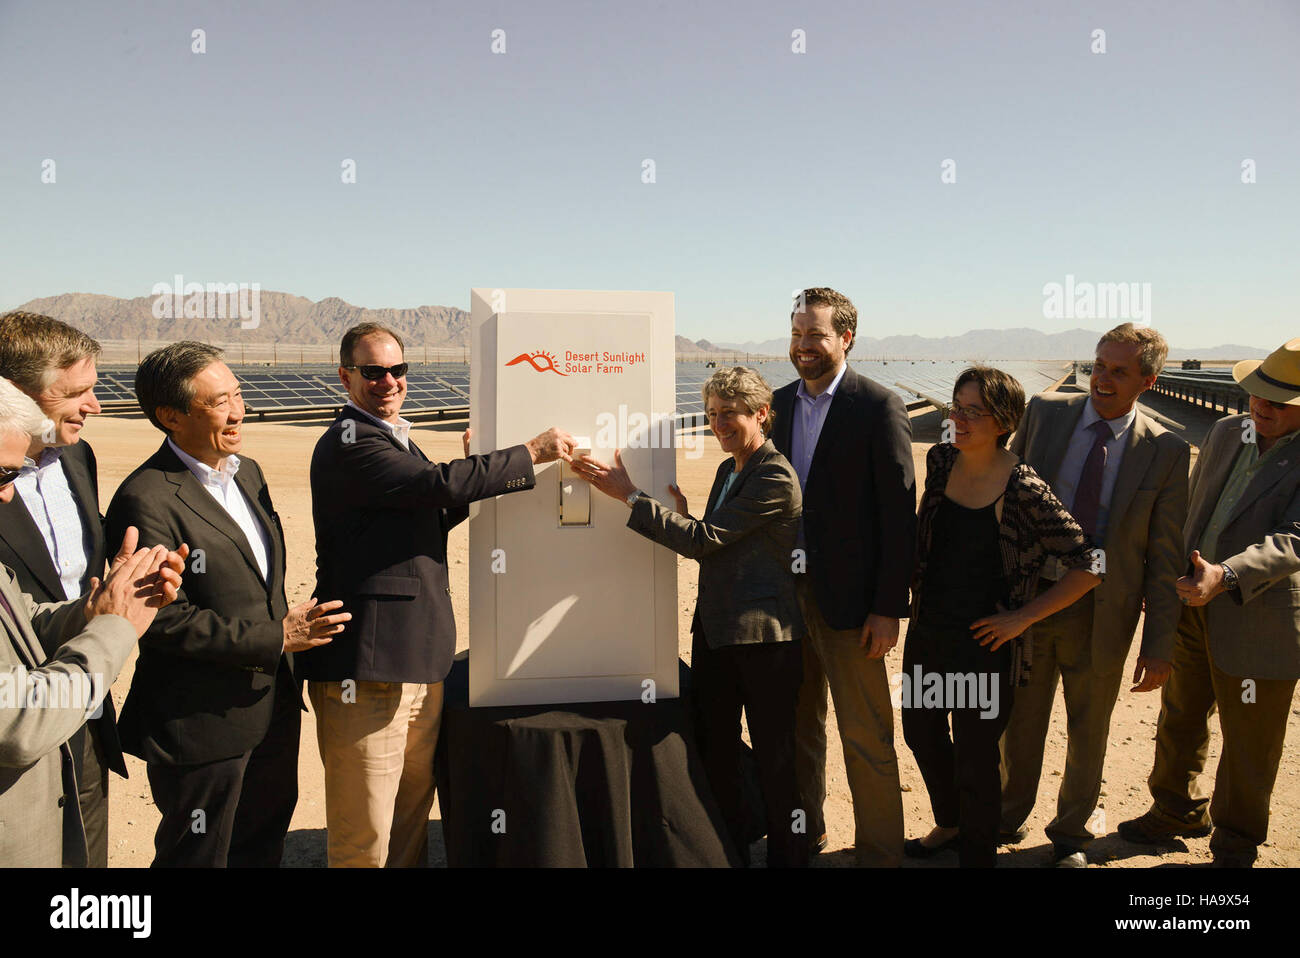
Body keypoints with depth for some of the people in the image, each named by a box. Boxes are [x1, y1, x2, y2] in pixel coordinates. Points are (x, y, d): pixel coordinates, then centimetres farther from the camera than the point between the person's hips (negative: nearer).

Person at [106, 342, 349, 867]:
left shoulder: (247, 472, 7)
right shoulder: (146, 500, -21)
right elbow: (162, 619, -24)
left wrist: (290, 632, 16)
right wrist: (275, 638, -24)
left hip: (272, 707, 8)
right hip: (201, 727, -8)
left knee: (263, 846, 23)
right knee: (200, 858, 12)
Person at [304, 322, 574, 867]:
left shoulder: (394, 439, 18)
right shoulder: (349, 443, -13)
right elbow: (439, 483, -24)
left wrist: (469, 477, 8)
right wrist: (533, 453, -15)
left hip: (420, 666, 10)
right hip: (366, 668, -10)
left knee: (411, 822, 20)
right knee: (363, 841, 1)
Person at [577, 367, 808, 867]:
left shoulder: (775, 479, -17)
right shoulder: (728, 469, 13)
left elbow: (704, 541, -22)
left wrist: (629, 494, -21)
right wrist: (684, 516, -2)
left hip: (763, 637, -9)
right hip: (714, 629, 9)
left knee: (774, 760, 5)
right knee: (713, 752, 17)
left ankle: (786, 856, 22)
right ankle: (727, 853, 32)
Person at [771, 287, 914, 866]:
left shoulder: (878, 407, -10)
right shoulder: (781, 403, 8)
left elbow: (900, 514, -12)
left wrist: (889, 607, -14)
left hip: (847, 599, -6)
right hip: (786, 590, 6)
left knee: (866, 739, 2)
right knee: (798, 725, 19)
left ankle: (880, 854, 18)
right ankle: (805, 833, 37)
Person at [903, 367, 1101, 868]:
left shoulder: (1025, 490, -20)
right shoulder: (940, 460, -3)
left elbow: (1087, 568, -16)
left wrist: (1022, 617, -15)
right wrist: (917, 588, 11)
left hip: (984, 644, -6)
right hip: (926, 631, 6)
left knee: (974, 761, 8)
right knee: (921, 734, 23)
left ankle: (975, 855, 33)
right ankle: (948, 824, 50)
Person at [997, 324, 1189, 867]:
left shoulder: (1166, 452, -6)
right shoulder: (1044, 413, -2)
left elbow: (1165, 558, -4)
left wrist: (1159, 646, -5)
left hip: (1100, 614, -1)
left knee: (1088, 734, 16)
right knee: (1020, 722, 17)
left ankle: (1070, 835, 39)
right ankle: (1009, 817, 40)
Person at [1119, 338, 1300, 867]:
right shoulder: (1226, 432, 4)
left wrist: (1226, 575, -43)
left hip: (1257, 626, -6)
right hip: (1192, 609, 6)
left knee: (1248, 746, 11)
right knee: (1179, 722, 21)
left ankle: (1234, 846, 32)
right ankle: (1179, 811, 44)